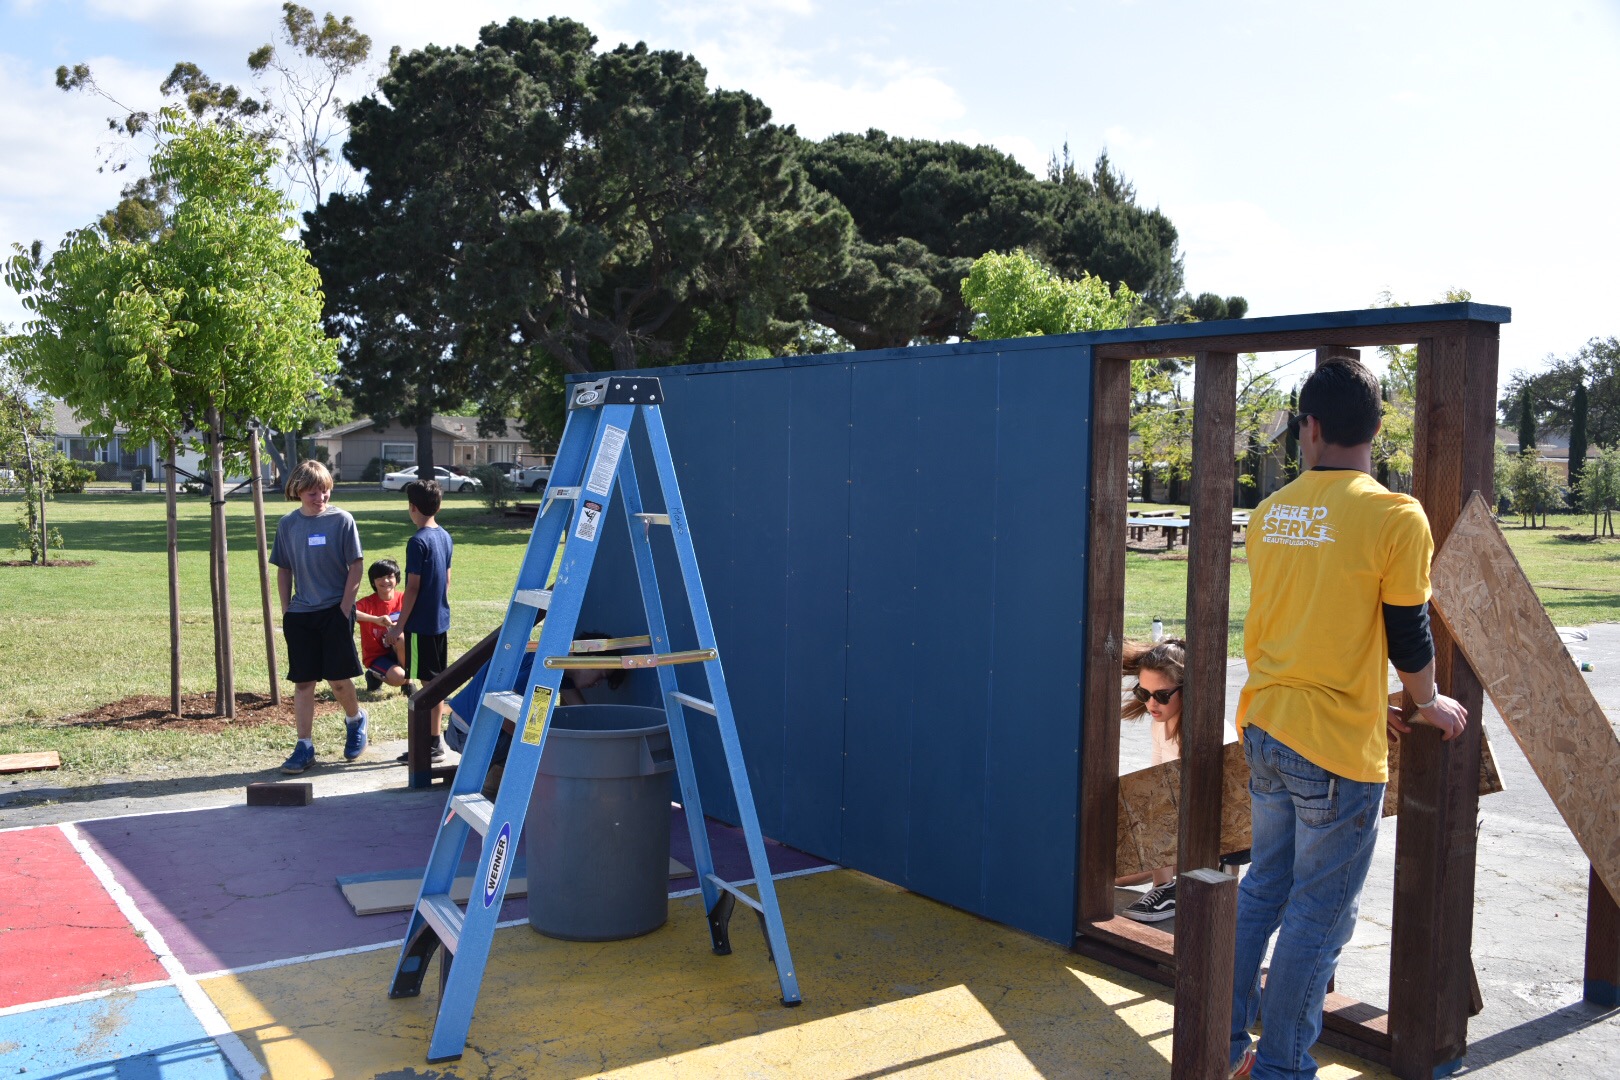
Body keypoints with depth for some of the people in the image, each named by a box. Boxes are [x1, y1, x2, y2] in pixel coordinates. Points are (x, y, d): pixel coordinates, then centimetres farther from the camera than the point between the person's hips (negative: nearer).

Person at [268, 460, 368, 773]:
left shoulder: (341, 520, -6)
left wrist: (344, 609, -9)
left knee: (338, 678, 0)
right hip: (300, 615, 3)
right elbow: (284, 571, 12)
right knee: (302, 682, 4)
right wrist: (286, 611, 6)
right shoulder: (287, 525, 4)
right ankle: (305, 747, 11)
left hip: (335, 611, -3)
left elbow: (355, 568, -5)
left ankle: (355, 720, 29)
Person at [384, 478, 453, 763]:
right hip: (441, 621, 8)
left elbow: (413, 588, -17)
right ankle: (436, 739, 22)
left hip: (421, 624, -8)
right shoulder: (445, 537, 8)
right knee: (437, 681, 14)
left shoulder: (418, 542, -17)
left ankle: (431, 745, 2)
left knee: (427, 683, -2)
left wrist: (399, 626, -11)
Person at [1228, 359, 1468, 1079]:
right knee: (1319, 916, 7)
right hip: (1339, 749, -6)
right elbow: (1409, 637, -7)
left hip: (1264, 730, 6)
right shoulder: (1396, 516, -13)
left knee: (1263, 887, 20)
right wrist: (1429, 702, 14)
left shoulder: (1269, 513, 4)